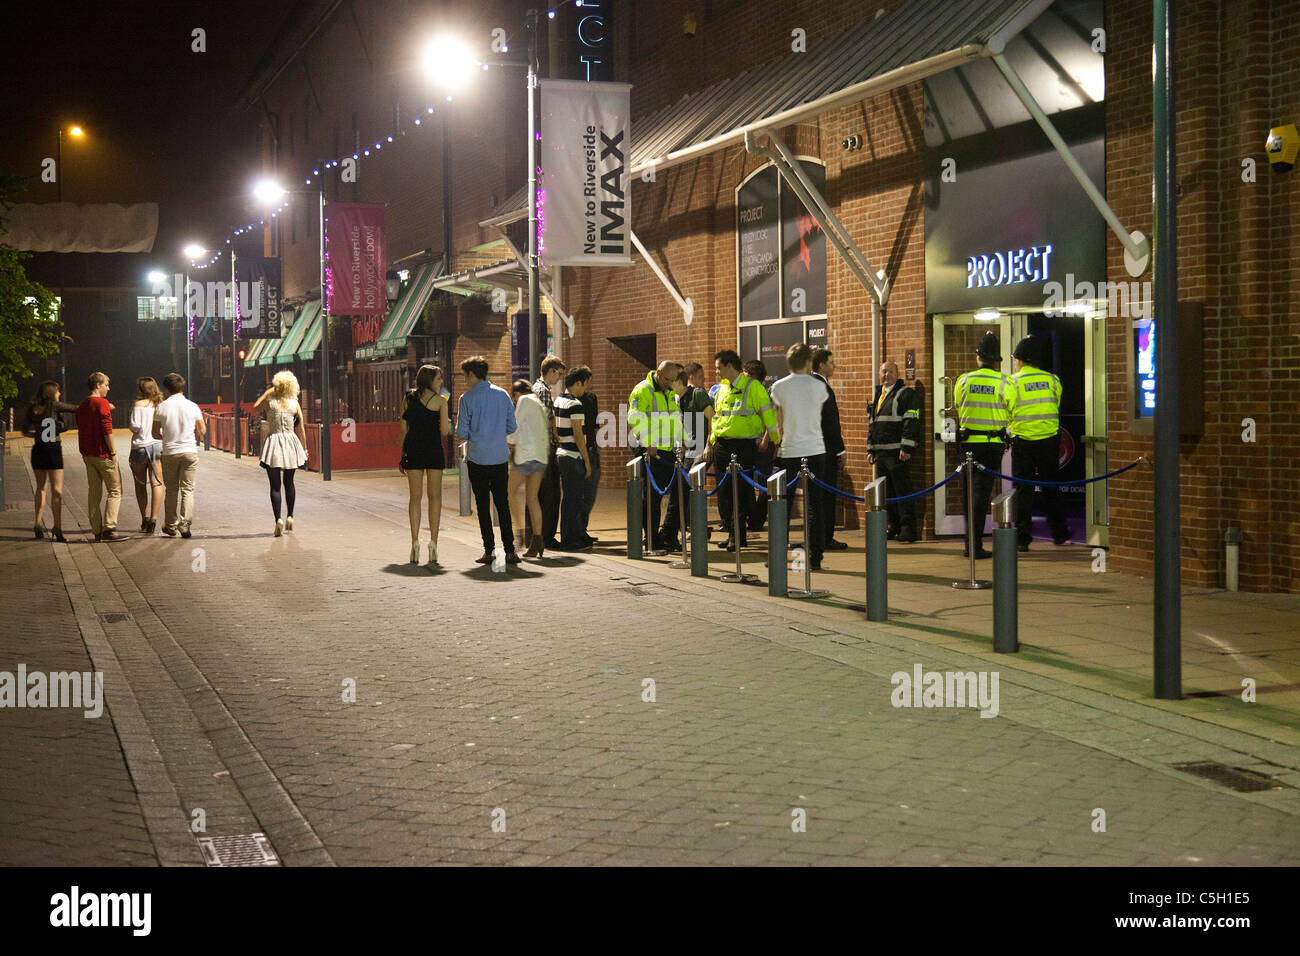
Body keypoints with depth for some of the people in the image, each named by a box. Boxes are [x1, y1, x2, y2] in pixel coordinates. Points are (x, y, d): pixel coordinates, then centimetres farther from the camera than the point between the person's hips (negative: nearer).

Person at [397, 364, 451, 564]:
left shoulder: (408, 398, 9)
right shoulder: (440, 401, -3)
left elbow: (403, 430, 9)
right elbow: (444, 431, -7)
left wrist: (403, 455, 14)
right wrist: (447, 420, 14)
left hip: (413, 450, 3)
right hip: (433, 450, -3)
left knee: (415, 497, 5)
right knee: (435, 496, 4)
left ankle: (415, 543, -1)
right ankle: (433, 543, -1)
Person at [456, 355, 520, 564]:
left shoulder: (467, 398, -7)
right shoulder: (503, 395, 5)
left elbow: (462, 433, -8)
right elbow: (512, 427, 7)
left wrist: (458, 426, 14)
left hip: (478, 458, -3)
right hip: (500, 457, 3)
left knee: (483, 504, 3)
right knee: (502, 503, 9)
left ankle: (489, 551, 2)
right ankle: (509, 550, 3)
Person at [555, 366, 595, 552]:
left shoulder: (558, 401, 13)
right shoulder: (575, 404, -15)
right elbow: (578, 435, -17)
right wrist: (587, 461, -13)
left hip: (562, 453, 10)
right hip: (573, 456, -9)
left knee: (571, 498, 15)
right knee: (574, 500, -4)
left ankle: (578, 536, 22)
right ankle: (571, 541, -1)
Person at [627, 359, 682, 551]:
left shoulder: (671, 393, 16)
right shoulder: (643, 391, -9)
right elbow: (636, 419, -19)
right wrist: (648, 443, -29)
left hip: (669, 451, 8)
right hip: (650, 452, -8)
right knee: (653, 497, -2)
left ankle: (668, 536, 16)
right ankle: (653, 542, 5)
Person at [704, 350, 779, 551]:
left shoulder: (752, 386, -5)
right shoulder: (721, 389, 15)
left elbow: (768, 414, -6)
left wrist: (778, 441, -9)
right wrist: (710, 445, 20)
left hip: (744, 446, -6)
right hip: (722, 446, 7)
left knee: (741, 491, -5)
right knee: (724, 491, 7)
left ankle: (739, 535, 1)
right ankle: (731, 532, 16)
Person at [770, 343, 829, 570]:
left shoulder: (779, 387, -2)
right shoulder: (818, 386, -1)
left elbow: (779, 423, 6)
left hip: (789, 451, 0)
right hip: (815, 450, 0)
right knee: (814, 505, 3)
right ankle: (814, 558, 3)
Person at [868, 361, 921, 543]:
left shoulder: (906, 394, -3)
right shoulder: (878, 396, 21)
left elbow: (911, 422, -11)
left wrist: (906, 448, -18)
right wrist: (870, 449, 20)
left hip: (896, 452, -8)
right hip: (880, 453, 8)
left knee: (902, 491, -9)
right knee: (886, 492, 10)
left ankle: (908, 529, -8)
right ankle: (894, 527, 18)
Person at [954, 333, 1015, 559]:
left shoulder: (963, 381, 1)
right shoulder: (1005, 383, -6)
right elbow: (1012, 414, 2)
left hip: (968, 443, 2)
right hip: (994, 444, -2)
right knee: (982, 492, -2)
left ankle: (971, 539, 20)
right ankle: (974, 545, -6)